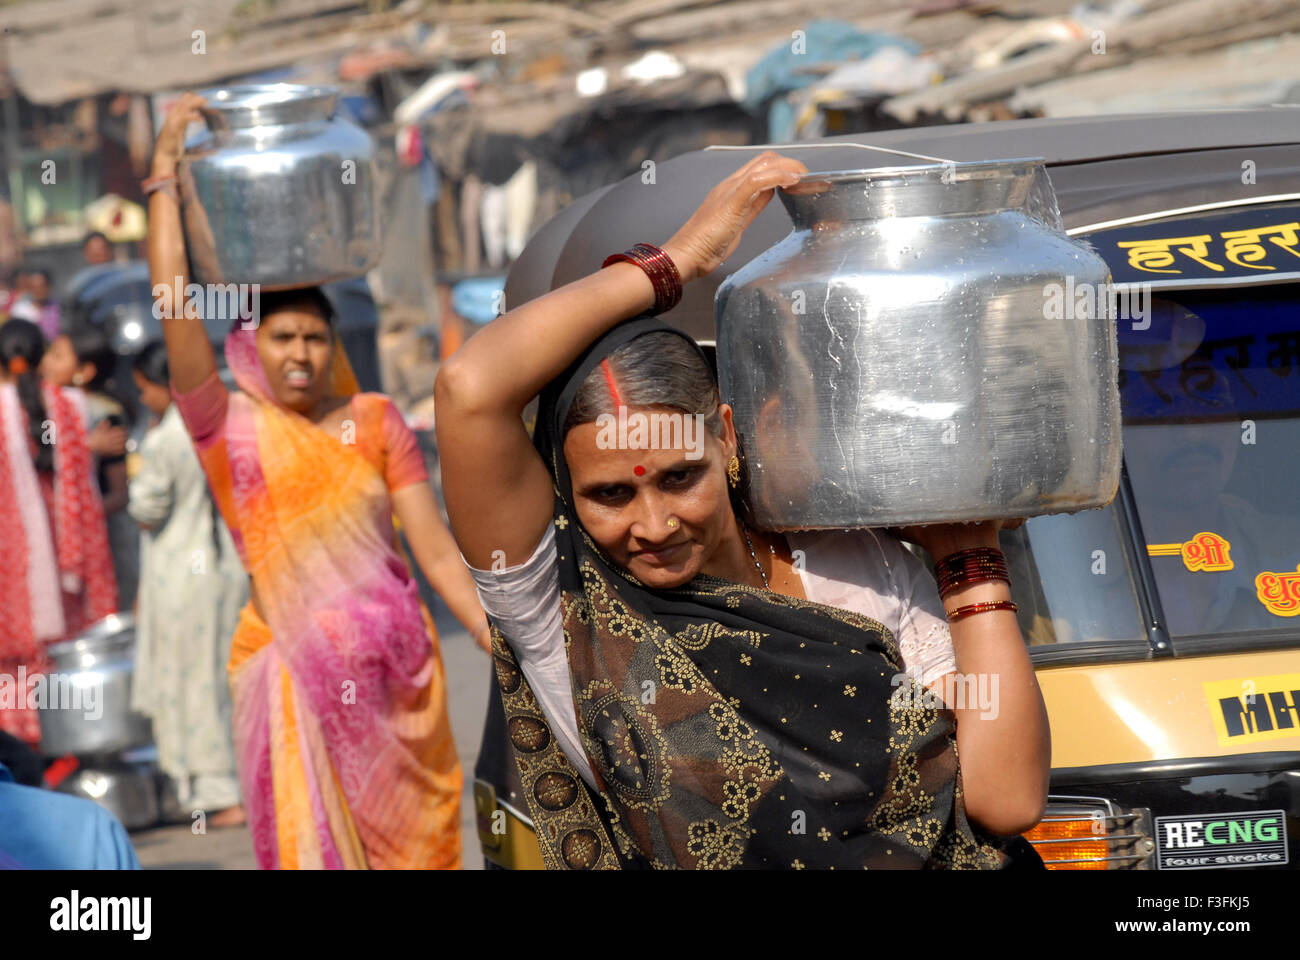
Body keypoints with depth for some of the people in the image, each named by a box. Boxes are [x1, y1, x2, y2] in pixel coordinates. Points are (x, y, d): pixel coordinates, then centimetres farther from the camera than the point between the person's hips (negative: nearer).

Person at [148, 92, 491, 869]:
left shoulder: (376, 421, 4)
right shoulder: (230, 428, -1)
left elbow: (436, 548, 2)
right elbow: (174, 307, -11)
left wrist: (502, 646, -5)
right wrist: (166, 178, -10)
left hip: (395, 661, 2)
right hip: (294, 666, -2)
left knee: (414, 835, 6)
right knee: (313, 844, -3)